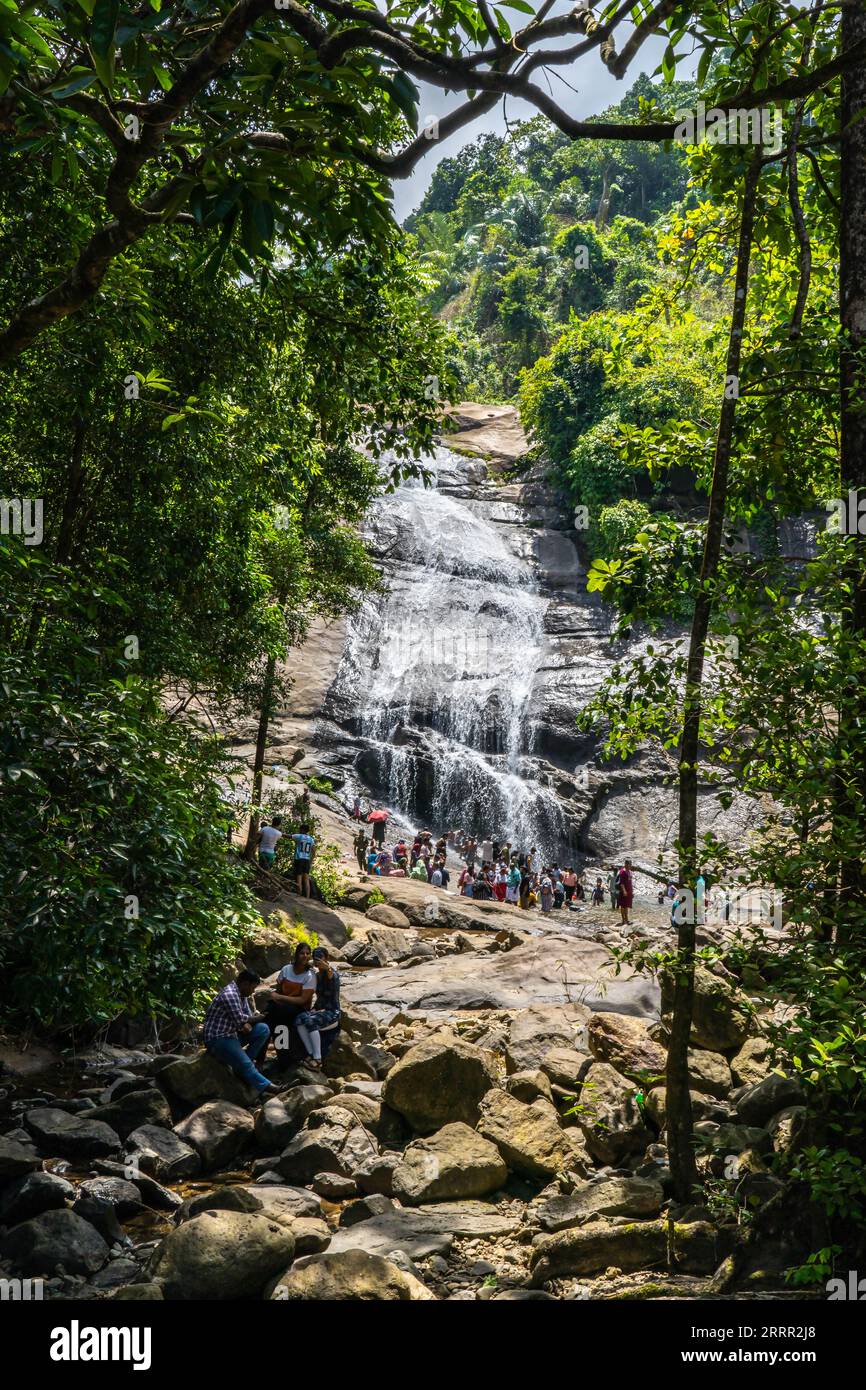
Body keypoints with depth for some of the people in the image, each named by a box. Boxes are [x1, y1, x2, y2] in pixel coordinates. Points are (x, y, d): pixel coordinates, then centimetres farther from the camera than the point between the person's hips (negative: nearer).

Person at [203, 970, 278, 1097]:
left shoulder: (240, 994, 12)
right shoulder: (229, 994, -19)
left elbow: (248, 1014, 14)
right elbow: (239, 1018, -24)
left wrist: (246, 1023, -10)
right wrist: (259, 1018, -8)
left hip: (233, 1033, 10)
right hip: (218, 1039, -9)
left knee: (263, 1029, -6)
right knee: (246, 1065, -26)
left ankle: (243, 1060, -5)